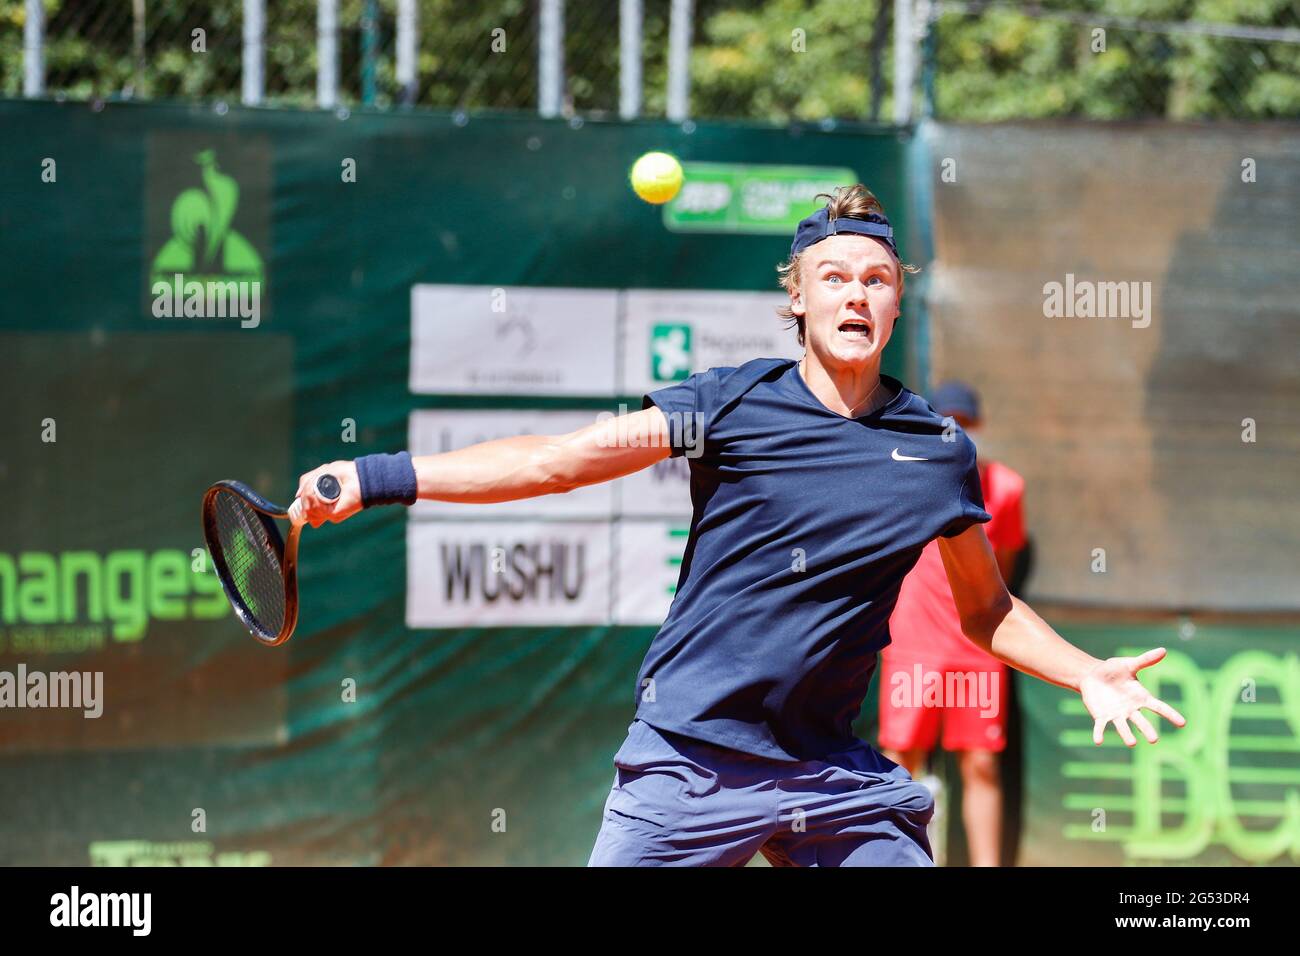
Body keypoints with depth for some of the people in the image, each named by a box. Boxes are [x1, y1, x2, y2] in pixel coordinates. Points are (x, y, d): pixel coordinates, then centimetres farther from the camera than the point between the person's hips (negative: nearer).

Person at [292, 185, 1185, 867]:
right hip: (687, 760, -3)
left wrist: (1087, 674, 3)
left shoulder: (939, 453, 5)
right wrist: (377, 477, -12)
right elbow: (559, 460, -5)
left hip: (836, 779, 3)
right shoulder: (735, 403, -3)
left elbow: (988, 611, 19)